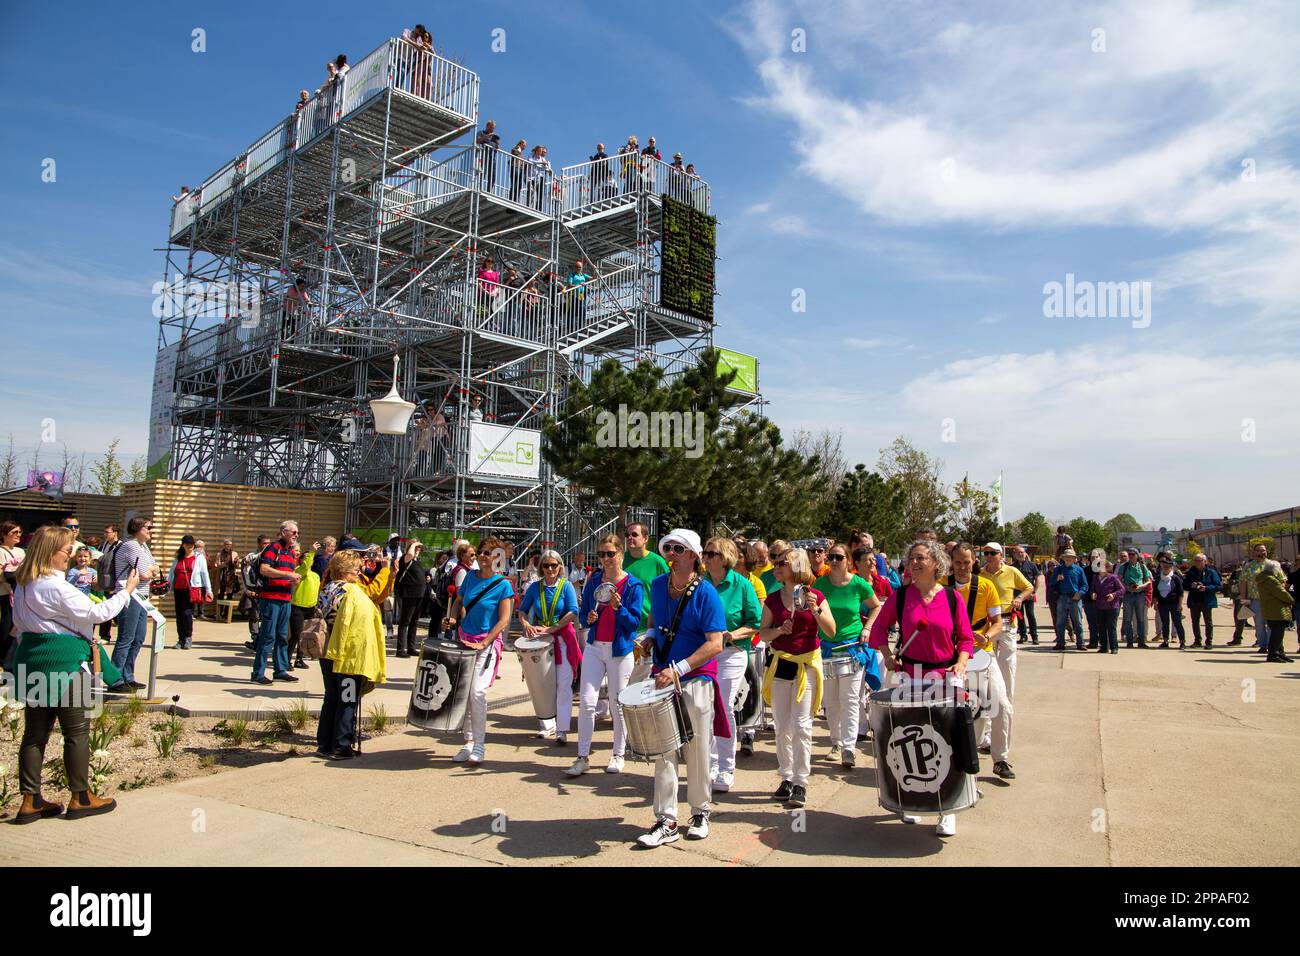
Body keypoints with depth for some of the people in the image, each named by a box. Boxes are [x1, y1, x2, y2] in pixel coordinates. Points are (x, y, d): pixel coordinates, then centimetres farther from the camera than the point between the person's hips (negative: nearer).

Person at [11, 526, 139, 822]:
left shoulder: (23, 585, 10)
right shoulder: (57, 587, -18)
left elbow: (19, 624, 18)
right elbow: (96, 613, -20)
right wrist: (127, 590, -11)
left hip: (32, 660, 9)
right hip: (64, 661, -9)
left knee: (35, 733, 12)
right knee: (77, 732, 3)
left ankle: (31, 801, 17)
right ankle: (80, 798, 12)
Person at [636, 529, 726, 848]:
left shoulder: (706, 593, -14)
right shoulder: (657, 585, 2)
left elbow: (715, 644, -19)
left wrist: (679, 669, -25)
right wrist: (650, 636, 3)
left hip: (696, 680, -4)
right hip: (662, 678, 4)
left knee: (698, 752, 8)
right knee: (663, 752, 5)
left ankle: (700, 813, 27)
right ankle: (666, 822, 14)